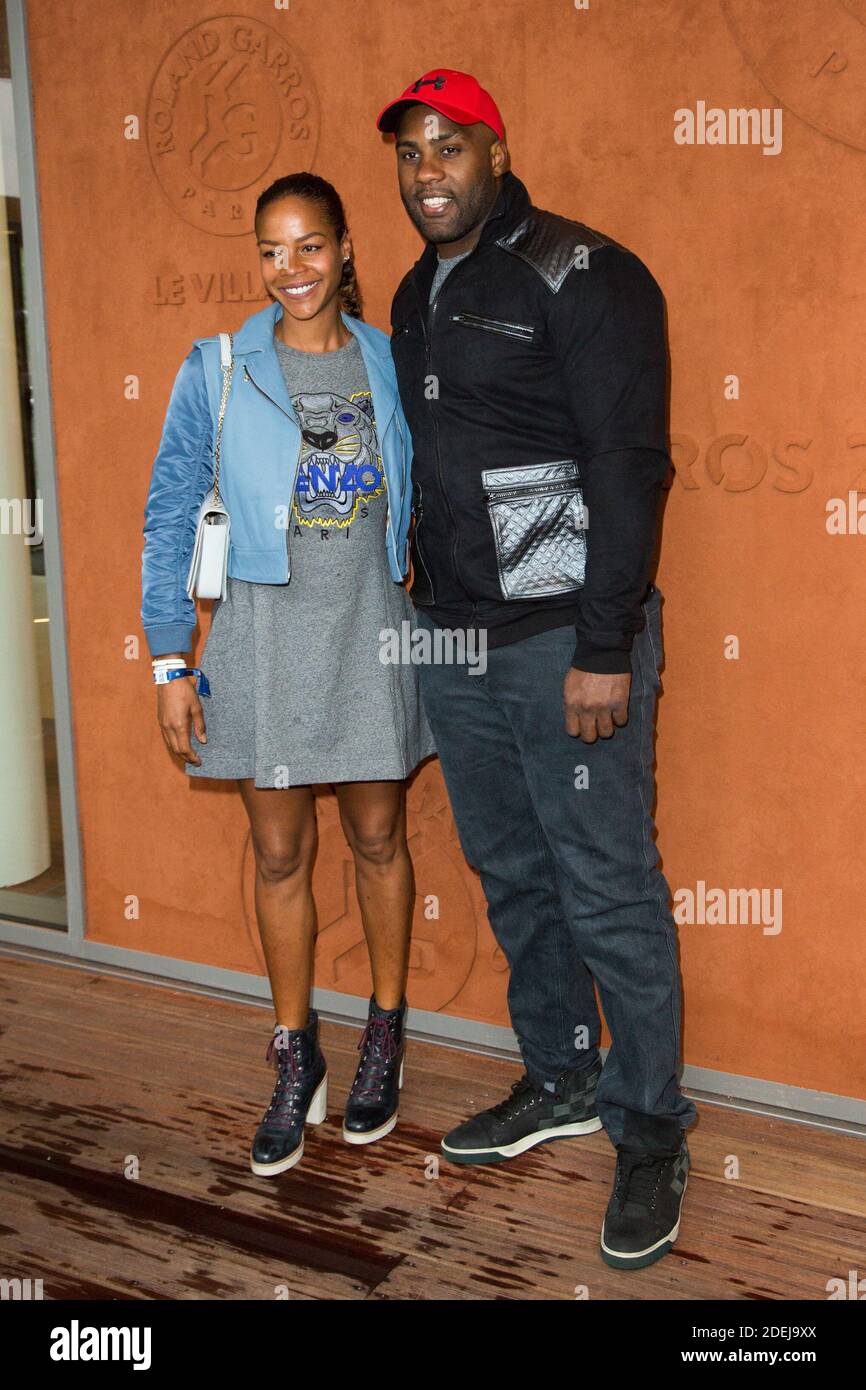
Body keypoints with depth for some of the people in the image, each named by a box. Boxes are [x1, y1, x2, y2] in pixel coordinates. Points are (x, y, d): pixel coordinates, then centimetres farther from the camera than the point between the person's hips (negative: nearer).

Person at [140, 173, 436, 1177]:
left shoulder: (390, 365, 3)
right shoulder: (216, 372, -2)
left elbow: (425, 502, 11)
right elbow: (170, 518, -2)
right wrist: (170, 661, -5)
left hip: (370, 637, 1)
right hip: (262, 640, -1)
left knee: (377, 840, 12)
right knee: (280, 855, 8)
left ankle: (384, 1038, 31)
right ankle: (296, 1063, 24)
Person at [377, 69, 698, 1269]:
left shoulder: (579, 274, -8)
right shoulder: (417, 296, 16)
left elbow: (629, 462, -15)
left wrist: (606, 649, -19)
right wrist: (423, 616, 16)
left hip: (564, 640, -7)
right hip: (454, 639, 8)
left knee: (608, 895, -2)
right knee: (512, 878, 16)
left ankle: (651, 1134, 15)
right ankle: (561, 1083, 33)